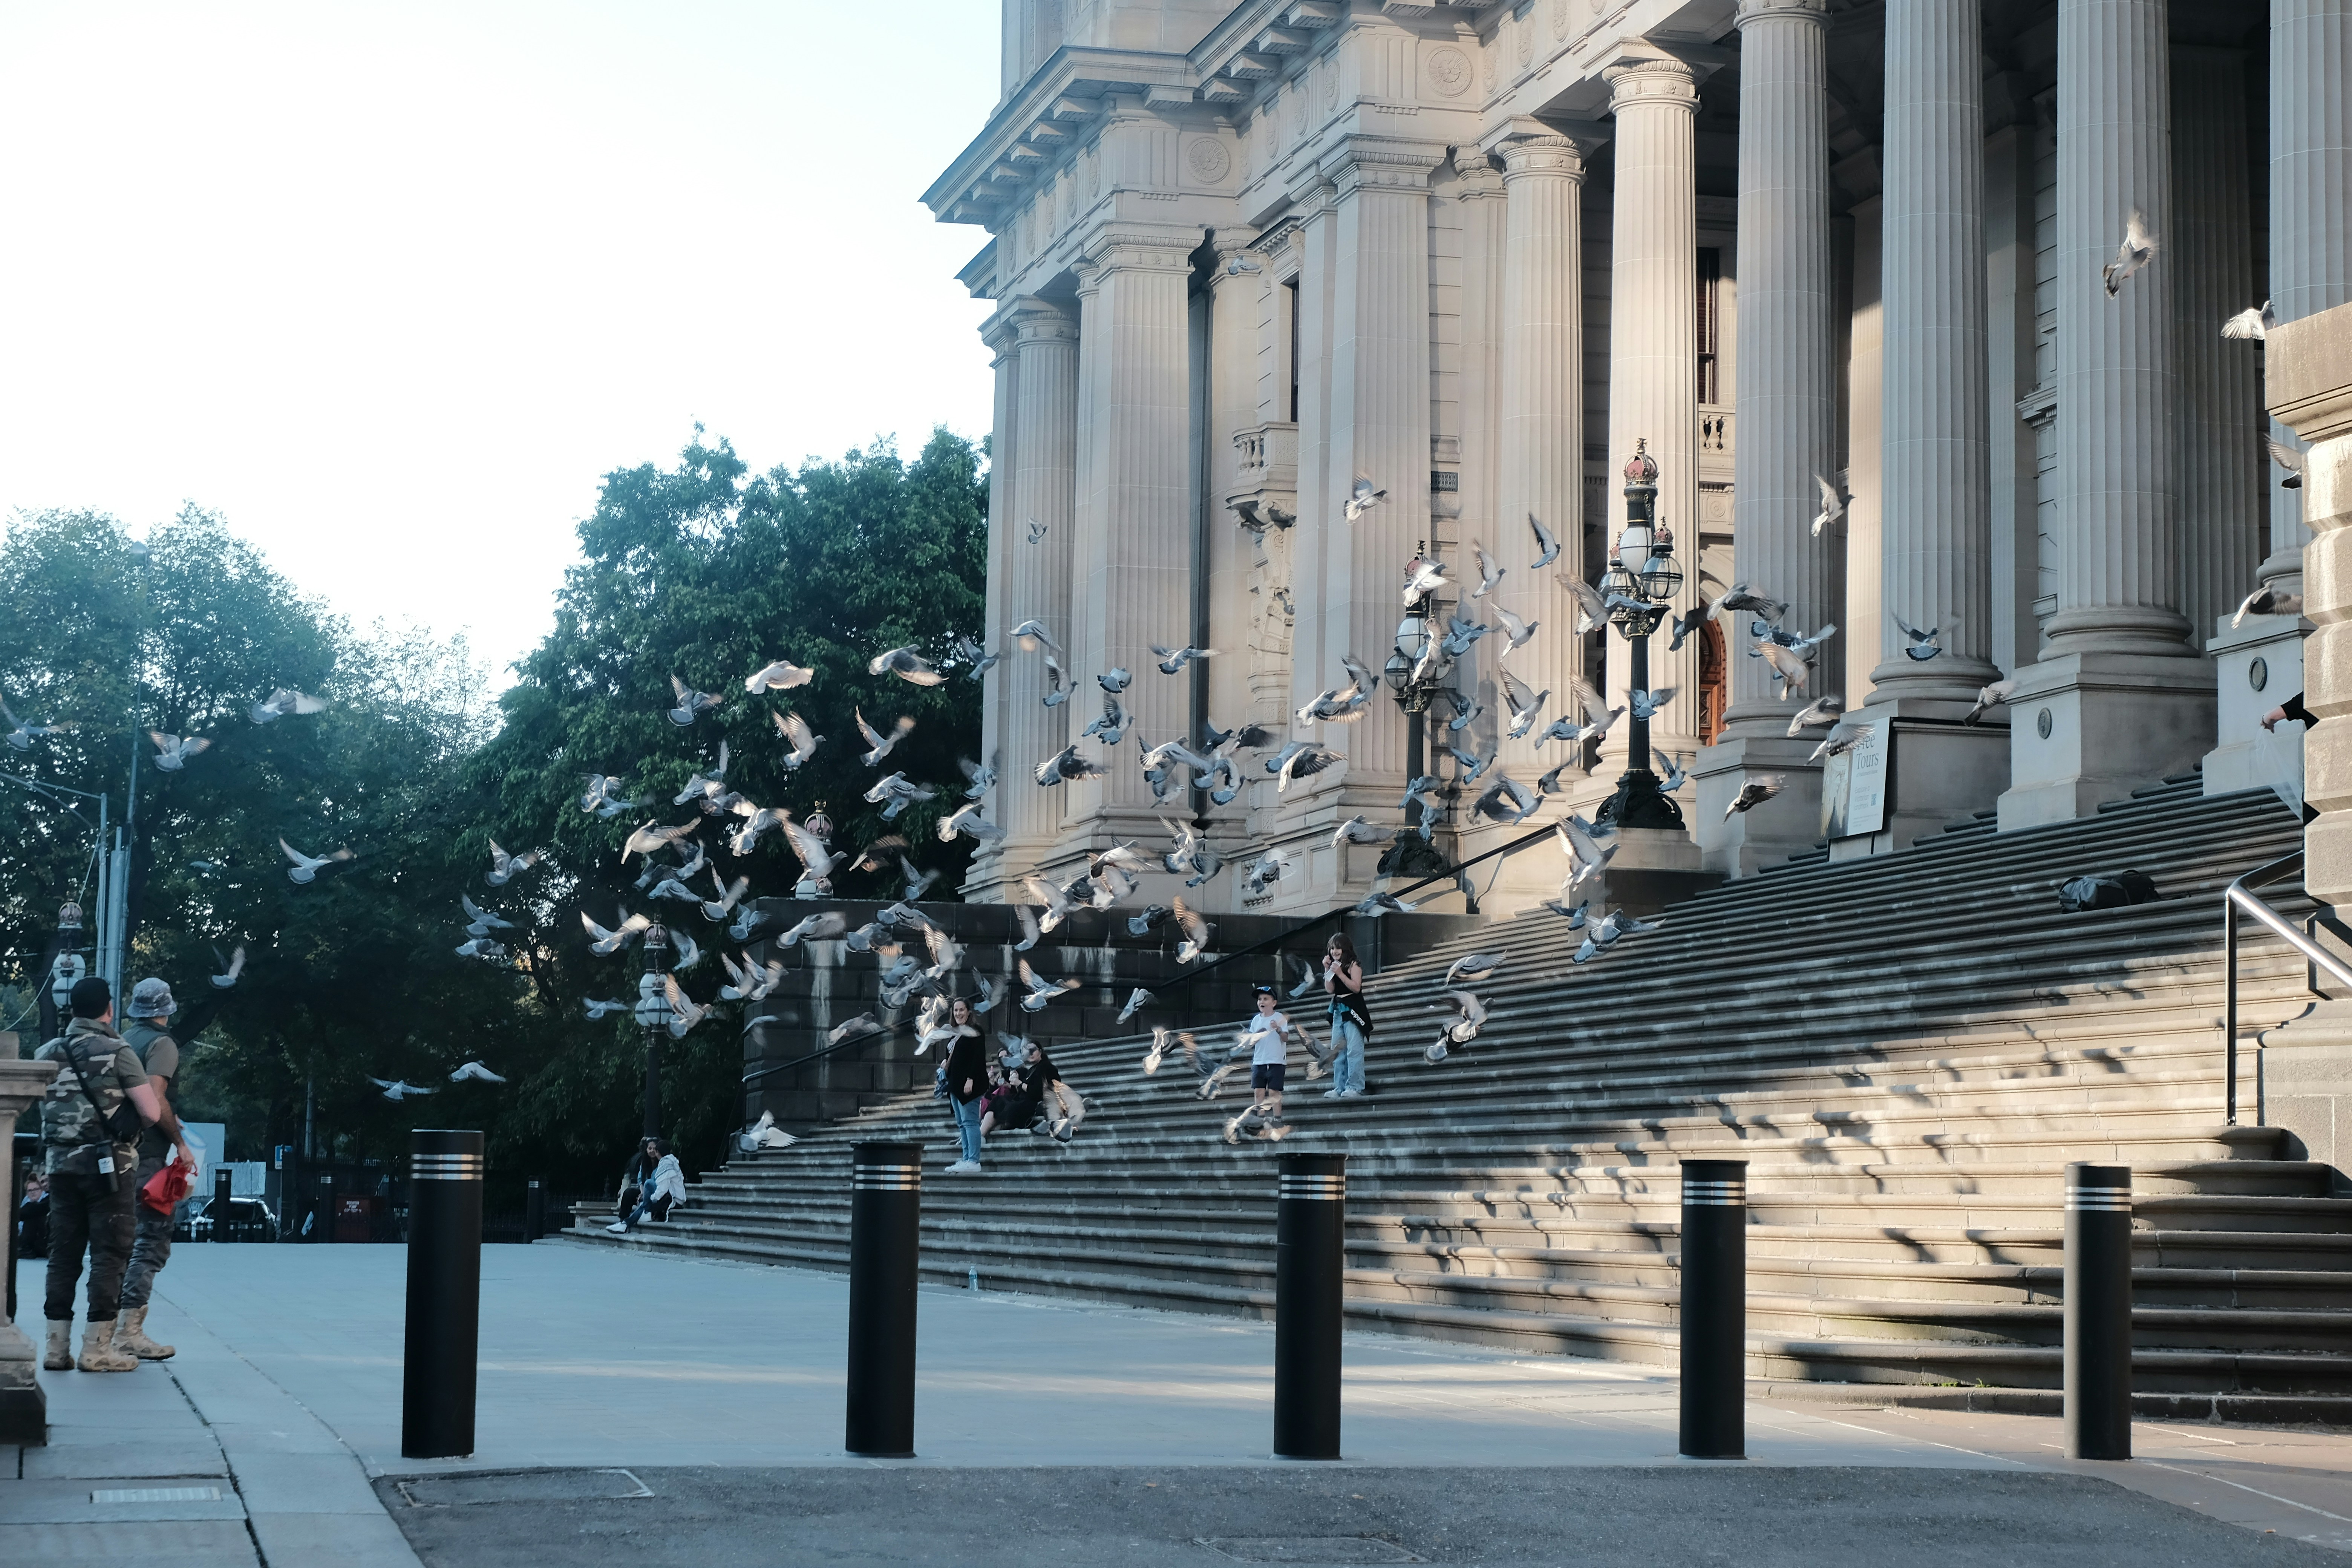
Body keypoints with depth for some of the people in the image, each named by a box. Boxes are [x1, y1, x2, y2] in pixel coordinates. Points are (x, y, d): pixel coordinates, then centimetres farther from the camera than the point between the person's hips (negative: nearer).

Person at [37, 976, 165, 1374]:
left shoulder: (46, 1054, 8)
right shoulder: (118, 1053, -9)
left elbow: (45, 1111, 15)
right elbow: (152, 1114, -10)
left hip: (61, 1164, 5)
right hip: (108, 1165, -5)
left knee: (63, 1252, 10)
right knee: (110, 1253, 0)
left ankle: (57, 1346, 10)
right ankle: (96, 1348, -3)